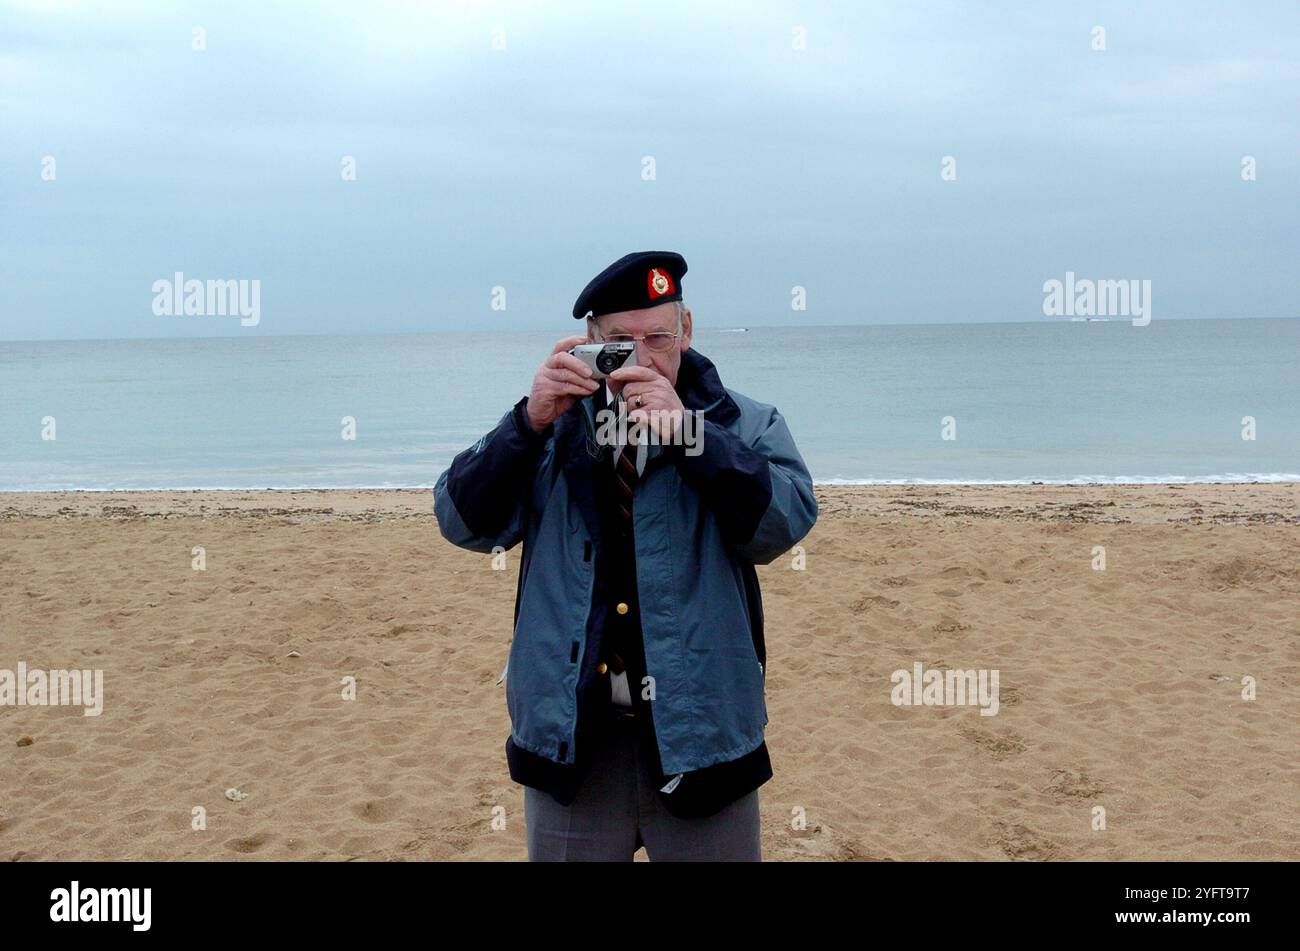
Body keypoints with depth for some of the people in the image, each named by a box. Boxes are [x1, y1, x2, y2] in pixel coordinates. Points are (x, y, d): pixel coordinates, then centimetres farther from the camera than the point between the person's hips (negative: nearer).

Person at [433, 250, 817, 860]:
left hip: (698, 734, -1)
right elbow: (464, 523, -4)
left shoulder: (746, 426, 2)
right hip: (571, 737, 1)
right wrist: (530, 422, -17)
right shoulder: (553, 428, 7)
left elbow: (783, 524, -16)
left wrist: (685, 431, -23)